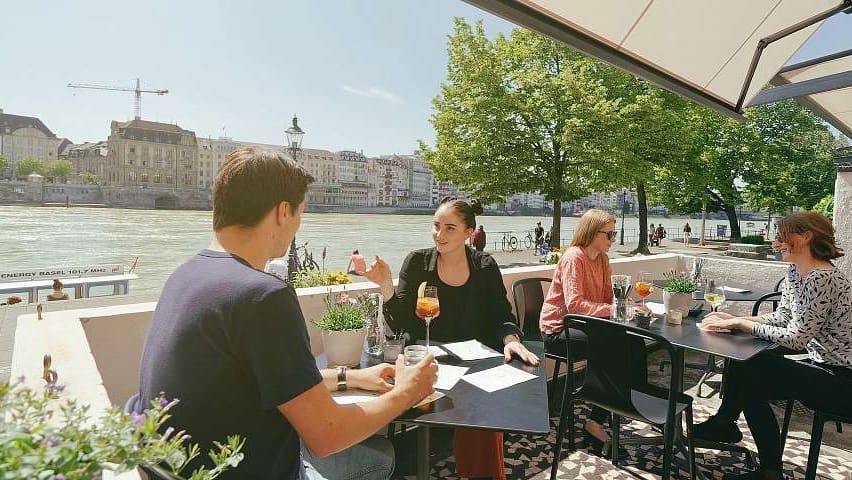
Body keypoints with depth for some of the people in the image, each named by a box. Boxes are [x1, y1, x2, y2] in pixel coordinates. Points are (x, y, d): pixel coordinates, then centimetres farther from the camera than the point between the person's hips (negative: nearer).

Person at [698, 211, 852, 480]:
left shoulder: (822, 279, -26)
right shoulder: (795, 272, 4)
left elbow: (795, 338, -26)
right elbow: (781, 317, 10)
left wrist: (740, 323, -19)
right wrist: (735, 320, -4)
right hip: (822, 364, 8)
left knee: (751, 376, -12)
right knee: (741, 364, 1)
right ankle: (723, 424, 21)